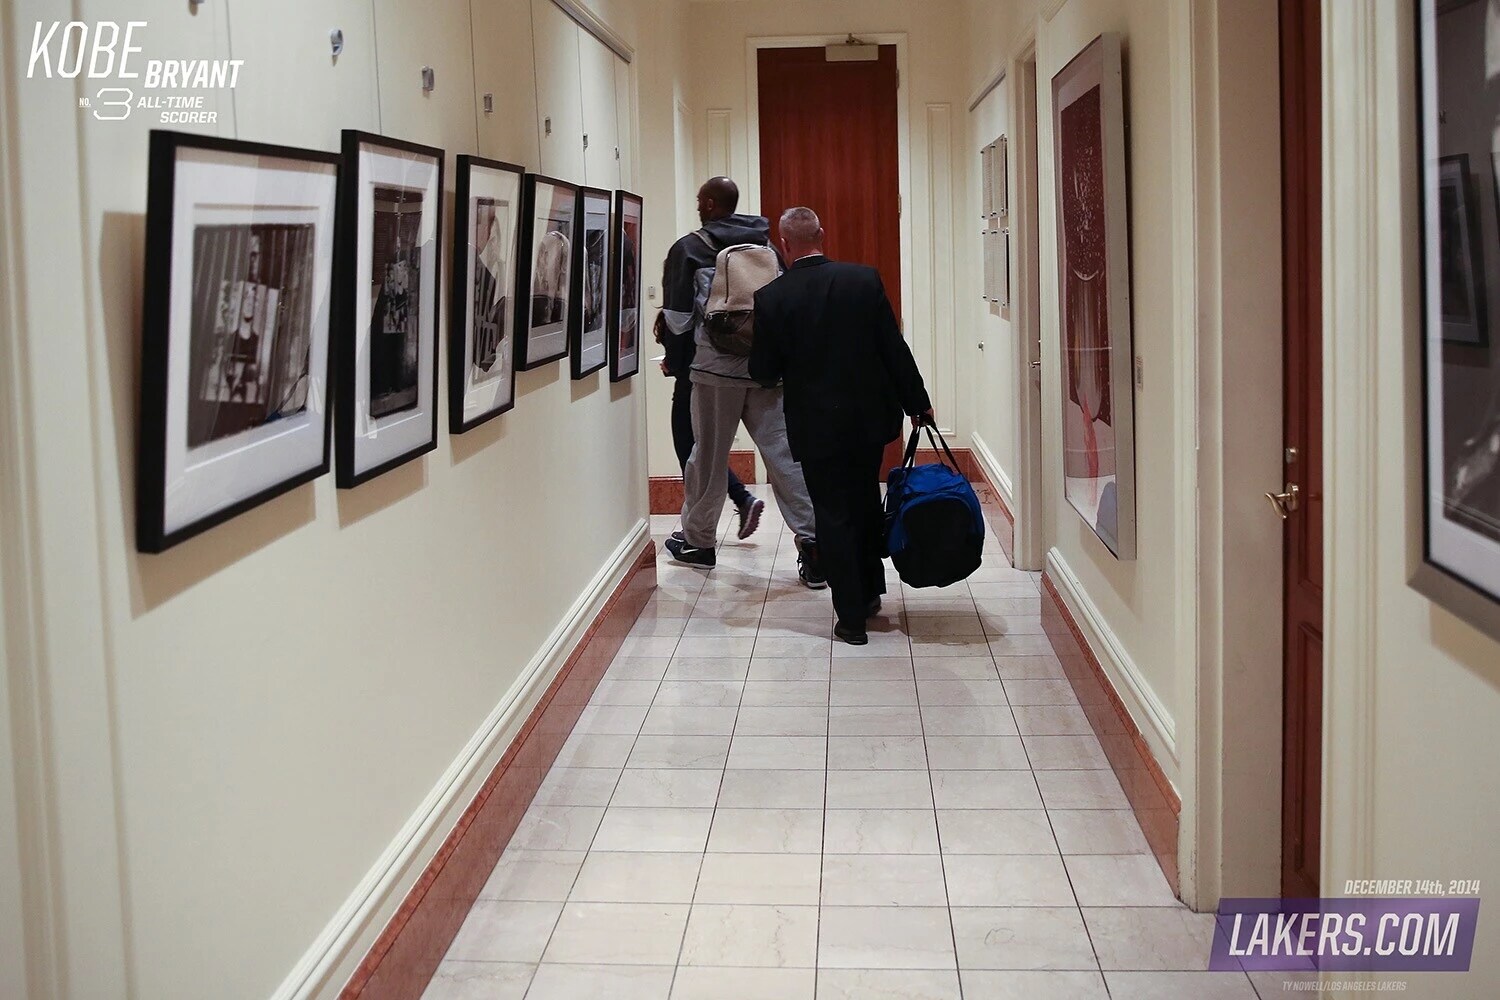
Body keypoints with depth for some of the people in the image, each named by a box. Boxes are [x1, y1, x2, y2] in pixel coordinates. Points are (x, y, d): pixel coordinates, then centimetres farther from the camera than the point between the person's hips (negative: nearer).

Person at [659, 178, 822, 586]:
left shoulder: (689, 249, -2)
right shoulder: (765, 246, 11)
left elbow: (677, 318, -4)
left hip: (716, 367, -3)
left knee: (708, 456, 9)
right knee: (783, 452, 0)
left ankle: (697, 540, 23)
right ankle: (812, 541, -8)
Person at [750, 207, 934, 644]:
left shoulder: (771, 298, -11)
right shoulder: (865, 280, -6)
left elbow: (763, 372, -6)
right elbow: (895, 349, -4)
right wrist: (917, 402, 6)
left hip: (816, 425, -3)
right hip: (870, 416, 3)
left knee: (834, 517, 6)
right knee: (866, 504, 21)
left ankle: (852, 617, 9)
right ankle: (870, 593, 35)